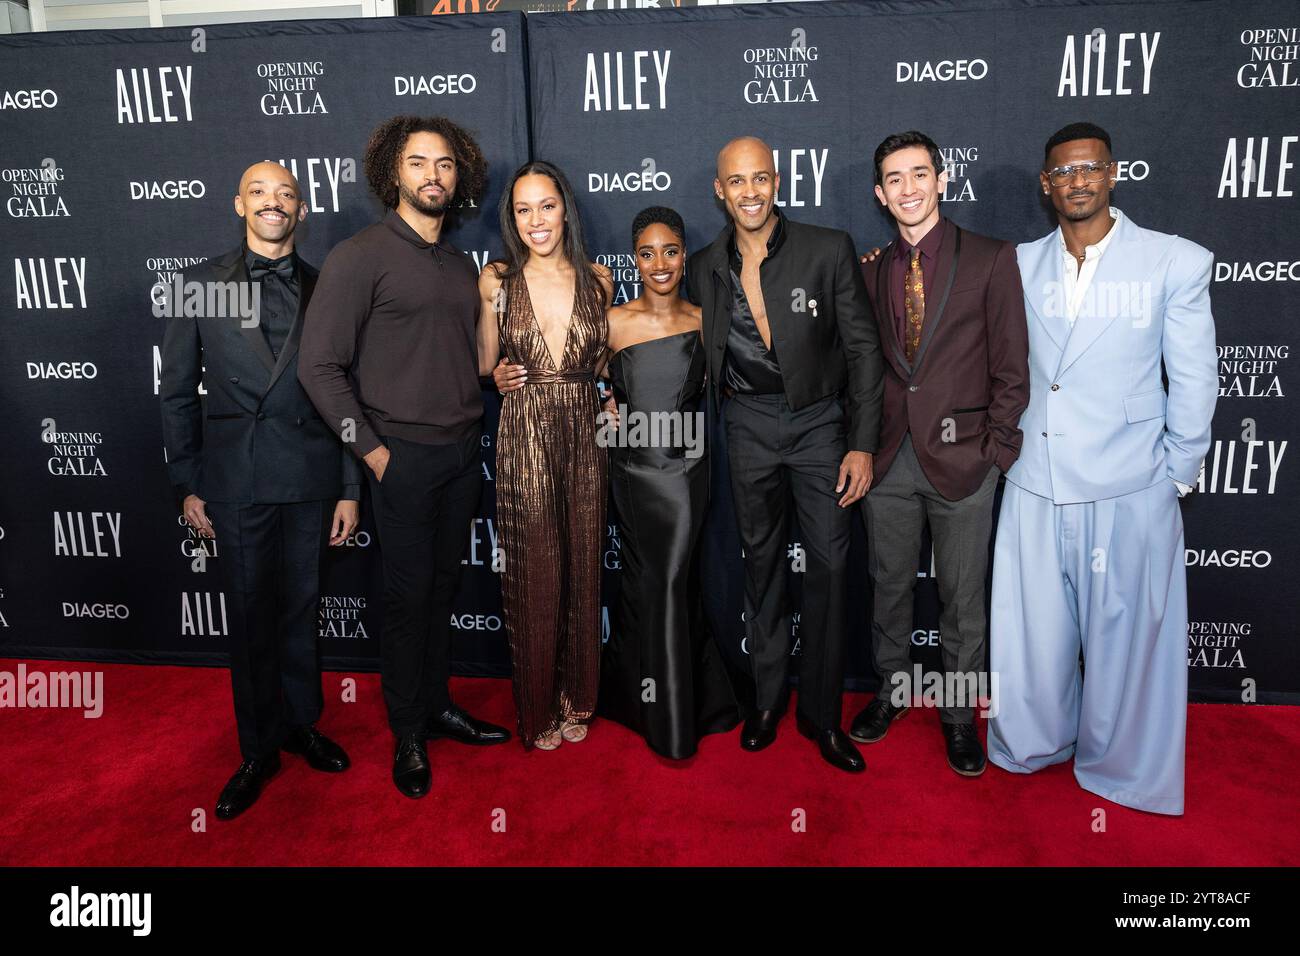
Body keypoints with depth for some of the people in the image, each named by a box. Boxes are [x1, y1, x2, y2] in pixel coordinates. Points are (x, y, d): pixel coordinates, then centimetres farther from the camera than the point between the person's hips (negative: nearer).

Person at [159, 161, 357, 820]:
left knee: (300, 609, 13)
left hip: (311, 479, 1)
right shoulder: (199, 285, 4)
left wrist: (349, 489, 2)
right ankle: (259, 750, 23)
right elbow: (177, 392, 5)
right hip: (236, 480, -1)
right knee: (250, 617, 8)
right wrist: (187, 485, 0)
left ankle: (301, 724, 32)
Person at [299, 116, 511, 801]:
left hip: (464, 453, 6)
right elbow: (319, 365, -11)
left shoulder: (460, 264, 14)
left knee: (442, 588, 14)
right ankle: (407, 736, 18)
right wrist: (371, 449, -14)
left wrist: (476, 414, 8)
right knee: (409, 596, 2)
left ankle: (436, 706, 30)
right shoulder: (361, 256, -7)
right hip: (405, 455, -6)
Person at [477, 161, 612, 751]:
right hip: (524, 438, -2)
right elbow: (484, 364, 8)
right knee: (535, 573, 3)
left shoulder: (597, 280, 5)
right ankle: (538, 708, 22)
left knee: (582, 567, 9)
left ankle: (575, 700, 29)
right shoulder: (496, 280, 1)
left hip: (585, 436, 2)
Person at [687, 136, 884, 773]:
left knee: (829, 562, 0)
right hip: (747, 423, 2)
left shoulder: (829, 250, -8)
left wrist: (862, 443, -9)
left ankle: (821, 712, 15)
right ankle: (767, 698, 27)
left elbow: (863, 348, -5)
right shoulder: (704, 268, 1)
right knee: (761, 559, 11)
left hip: (820, 419, -2)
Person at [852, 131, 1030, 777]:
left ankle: (959, 711, 27)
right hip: (889, 458, 3)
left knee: (963, 597, 8)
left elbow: (1011, 368, -3)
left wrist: (995, 449, -8)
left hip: (962, 459, -3)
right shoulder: (871, 271, 9)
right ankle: (892, 689, 35)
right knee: (889, 586, 15)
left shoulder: (991, 260, -3)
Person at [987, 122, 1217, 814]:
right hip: (1035, 484, 3)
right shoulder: (1020, 265, 6)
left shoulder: (1176, 262, -2)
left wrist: (1176, 477, 2)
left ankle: (1122, 768, 28)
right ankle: (1034, 744, 34)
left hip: (1130, 491, -2)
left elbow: (1193, 381, 1)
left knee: (1126, 635, 7)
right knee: (1030, 632, 11)